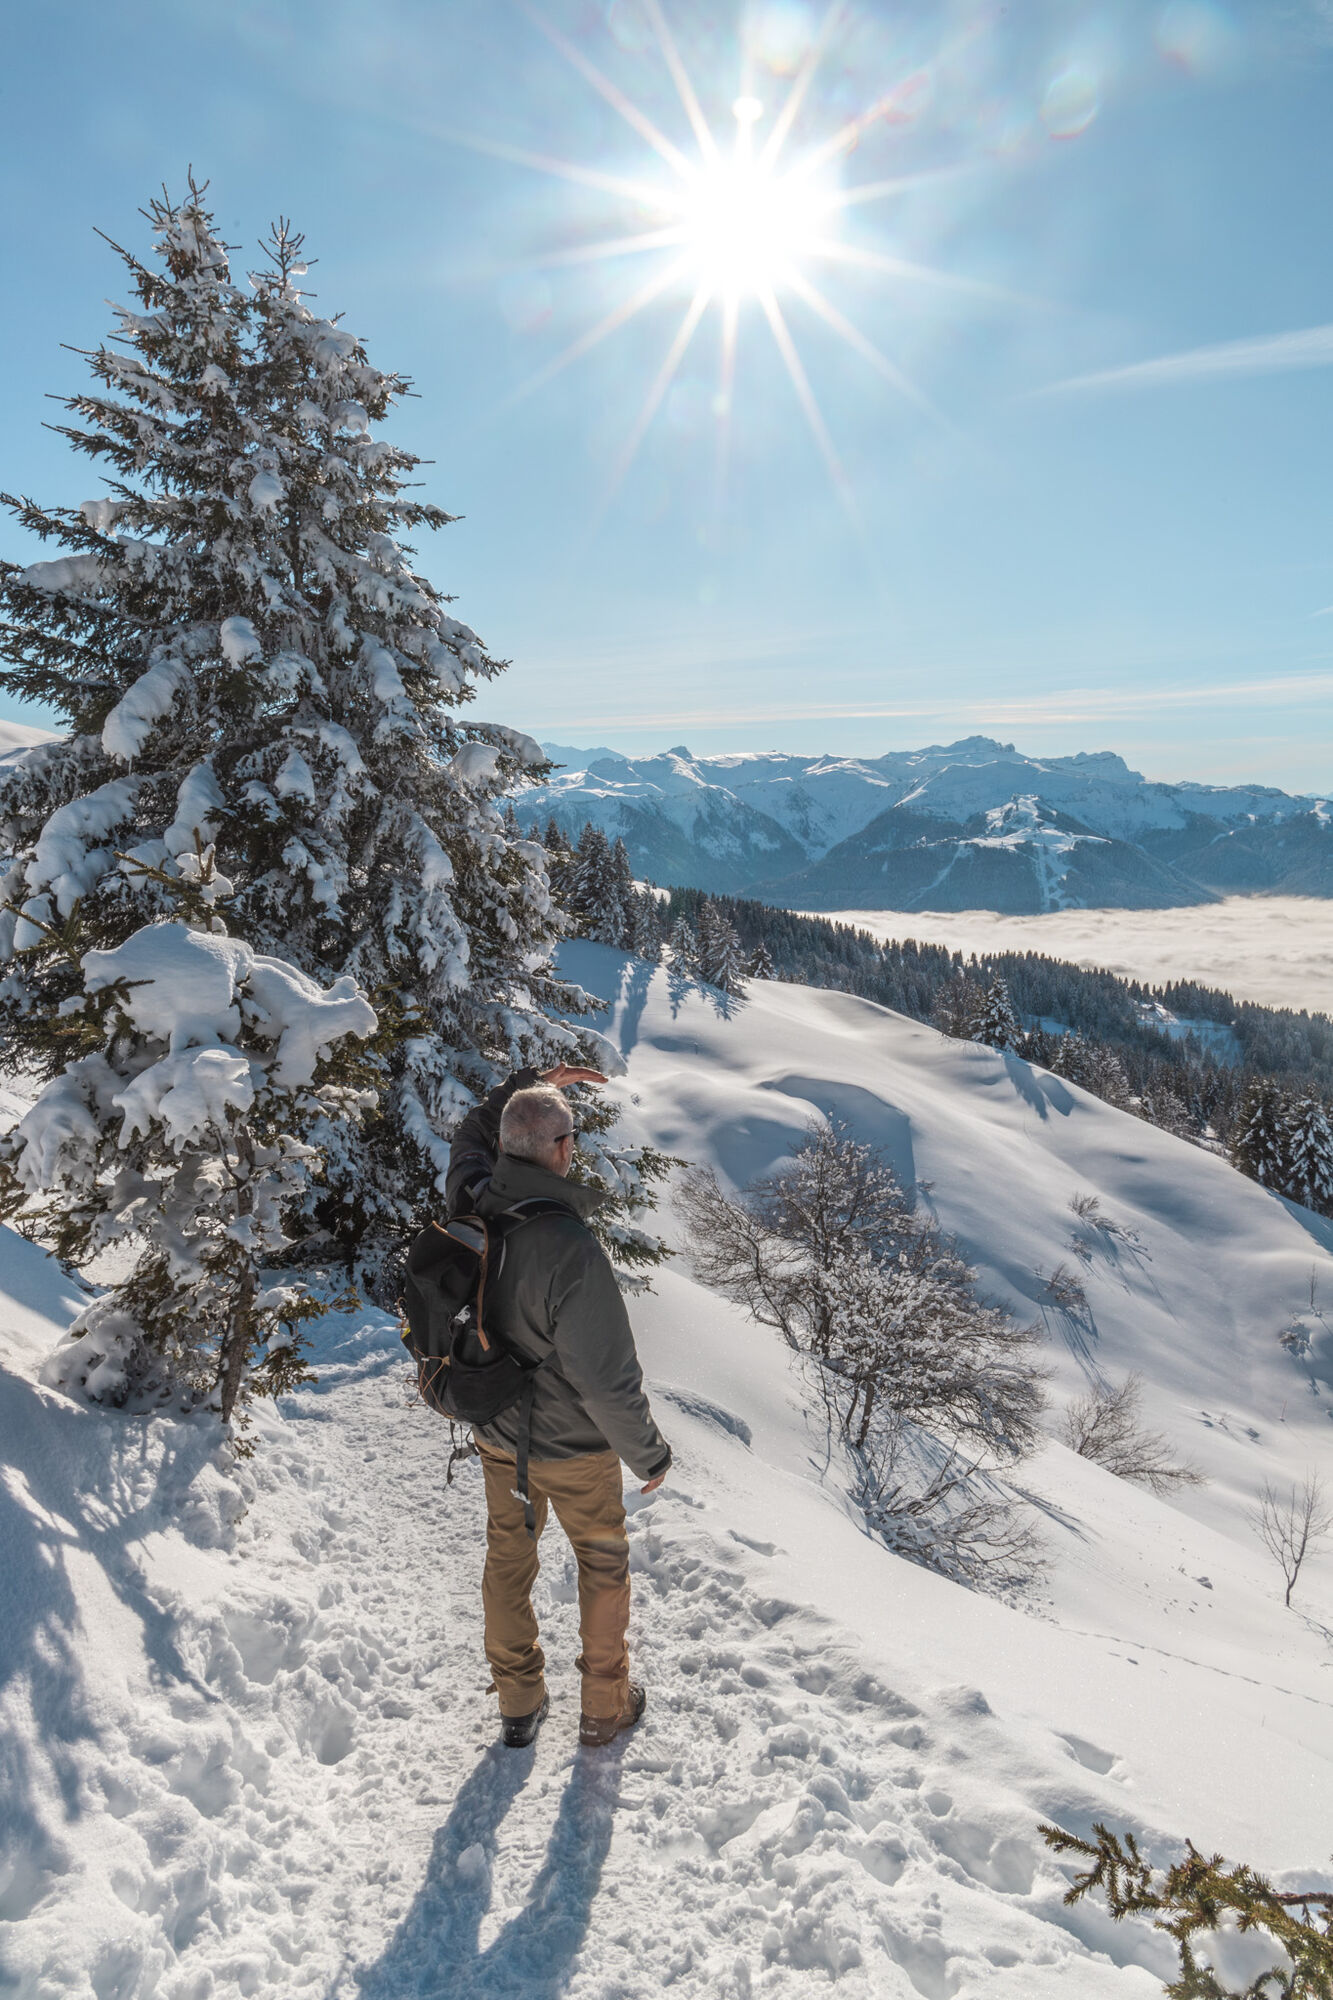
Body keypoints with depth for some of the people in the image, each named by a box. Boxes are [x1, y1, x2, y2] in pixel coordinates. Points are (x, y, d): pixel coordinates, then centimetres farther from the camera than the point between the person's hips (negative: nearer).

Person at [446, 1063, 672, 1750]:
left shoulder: (470, 1207, -18)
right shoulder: (571, 1249, -36)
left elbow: (473, 1135, 8)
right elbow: (607, 1378, -28)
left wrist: (528, 1086, 9)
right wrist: (649, 1454, -13)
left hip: (496, 1437, 6)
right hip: (574, 1445, -5)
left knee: (508, 1563, 24)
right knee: (603, 1567, 20)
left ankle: (519, 1705, 43)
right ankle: (606, 1706, 39)